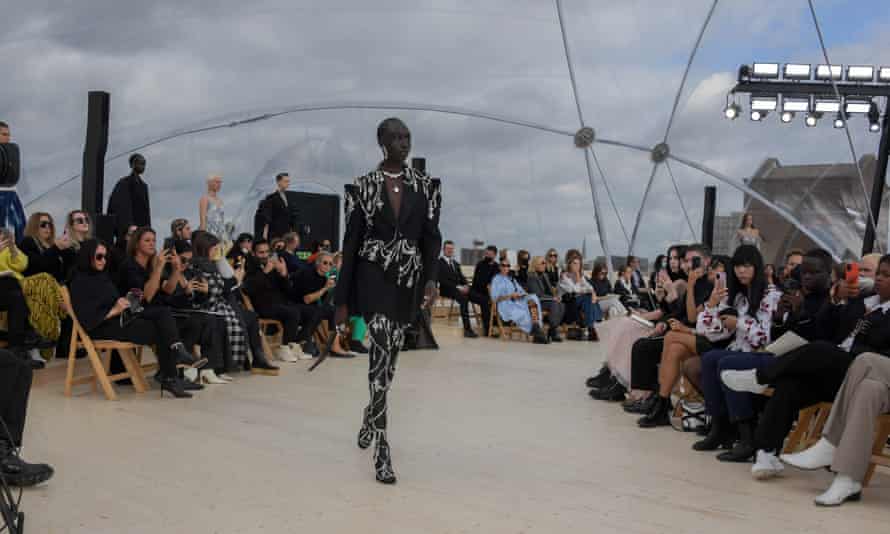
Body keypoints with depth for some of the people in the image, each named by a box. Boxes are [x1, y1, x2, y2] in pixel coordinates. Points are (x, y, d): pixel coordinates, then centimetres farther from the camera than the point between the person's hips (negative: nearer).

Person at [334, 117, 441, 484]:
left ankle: (371, 415, 41)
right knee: (383, 351, -20)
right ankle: (382, 449, -18)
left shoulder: (424, 186, 4)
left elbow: (431, 235, 1)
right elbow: (351, 243, -1)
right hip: (374, 276, -3)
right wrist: (342, 300, -2)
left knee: (388, 357, 12)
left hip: (408, 280, 3)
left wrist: (431, 278, -16)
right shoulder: (363, 187, -1)